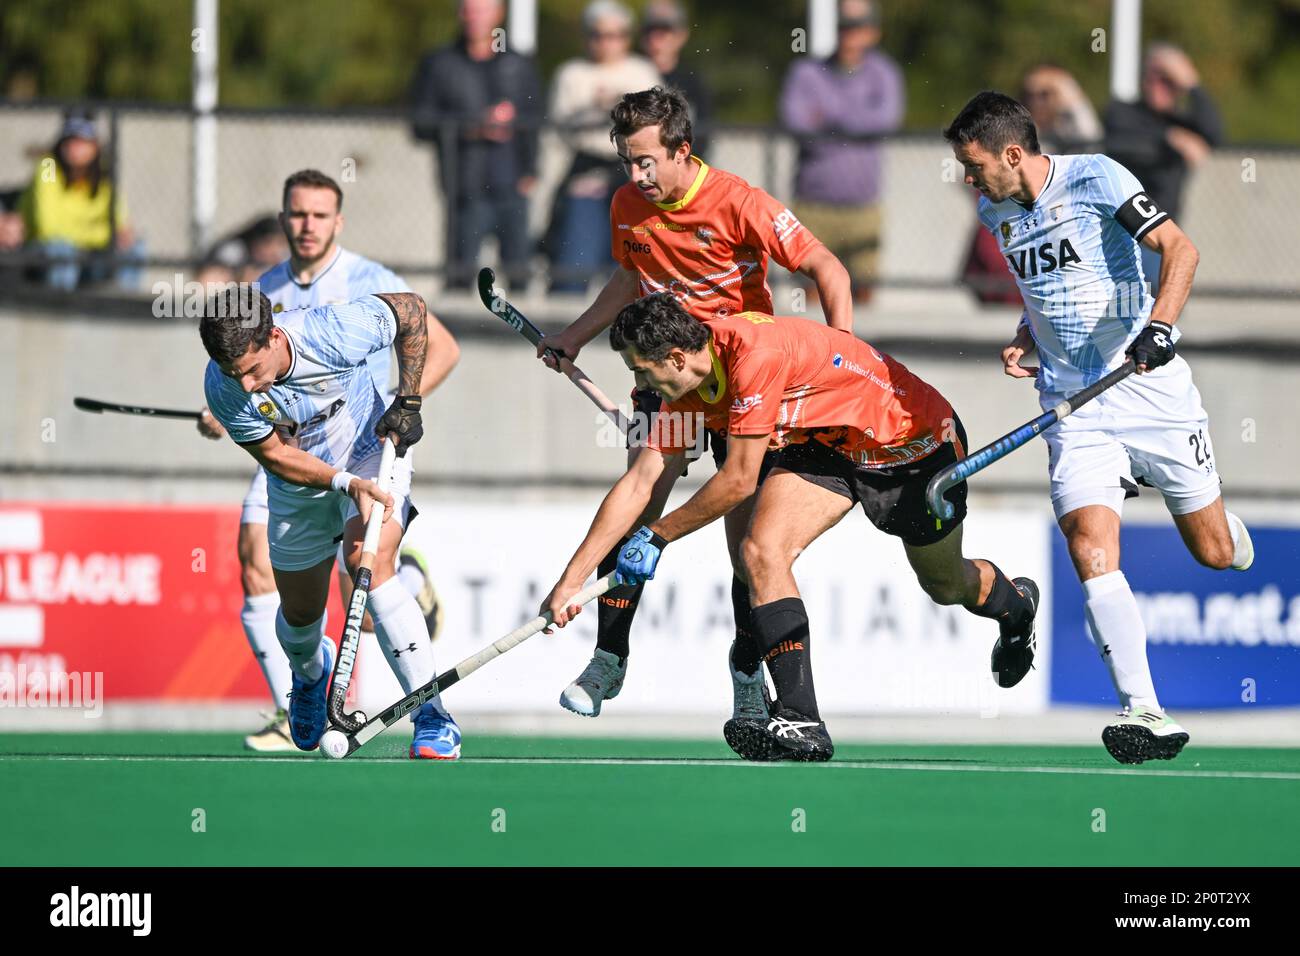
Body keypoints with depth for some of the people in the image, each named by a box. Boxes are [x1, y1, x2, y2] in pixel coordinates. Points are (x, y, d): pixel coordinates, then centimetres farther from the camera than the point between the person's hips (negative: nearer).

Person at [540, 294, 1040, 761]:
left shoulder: (755, 352, -38)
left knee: (947, 586, 15)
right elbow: (639, 482, -9)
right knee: (762, 552, -19)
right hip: (828, 446, 6)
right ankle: (801, 721, -20)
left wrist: (656, 536, -21)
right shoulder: (688, 384, -12)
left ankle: (1014, 603, 52)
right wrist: (571, 580, -13)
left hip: (915, 439, -6)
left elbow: (739, 481, -32)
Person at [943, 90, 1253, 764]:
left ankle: (1238, 536, 46)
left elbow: (1178, 247, -17)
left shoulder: (1094, 178, -10)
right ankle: (1147, 716, -21)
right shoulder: (997, 214, 10)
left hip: (1150, 390, -4)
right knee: (1090, 551, -19)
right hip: (1073, 410, 4)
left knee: (1215, 553, 6)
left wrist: (1160, 324, -32)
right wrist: (1024, 338, 8)